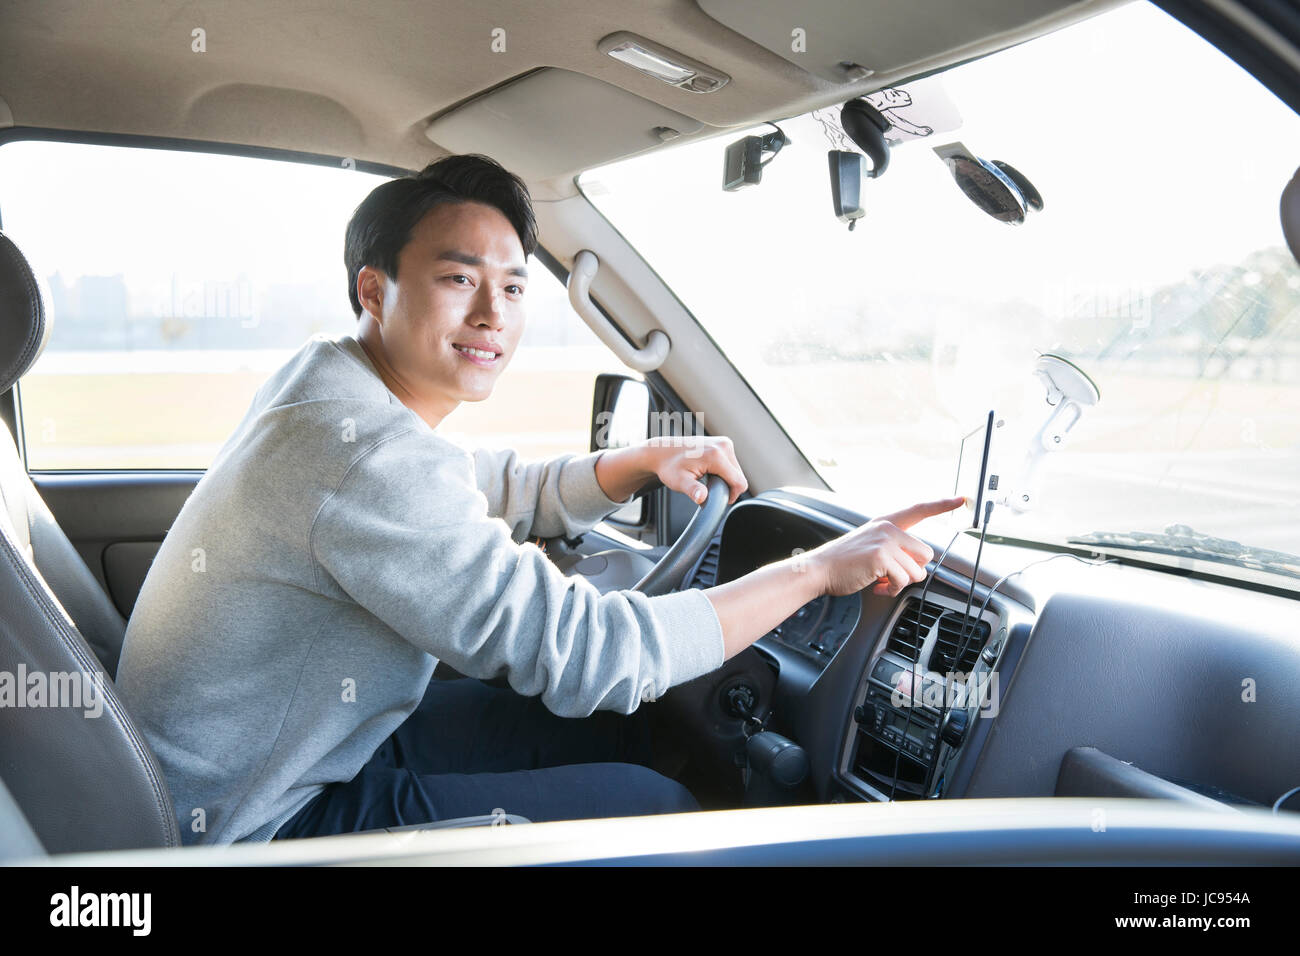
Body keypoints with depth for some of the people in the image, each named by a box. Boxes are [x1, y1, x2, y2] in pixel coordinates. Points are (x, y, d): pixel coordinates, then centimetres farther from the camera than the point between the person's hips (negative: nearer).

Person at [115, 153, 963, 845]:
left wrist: (646, 461, -3)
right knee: (651, 805, -7)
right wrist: (819, 568, -23)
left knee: (607, 731, 11)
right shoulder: (363, 455, -31)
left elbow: (505, 493, 14)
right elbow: (588, 654, -31)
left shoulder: (326, 379, 1)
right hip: (260, 826, -9)